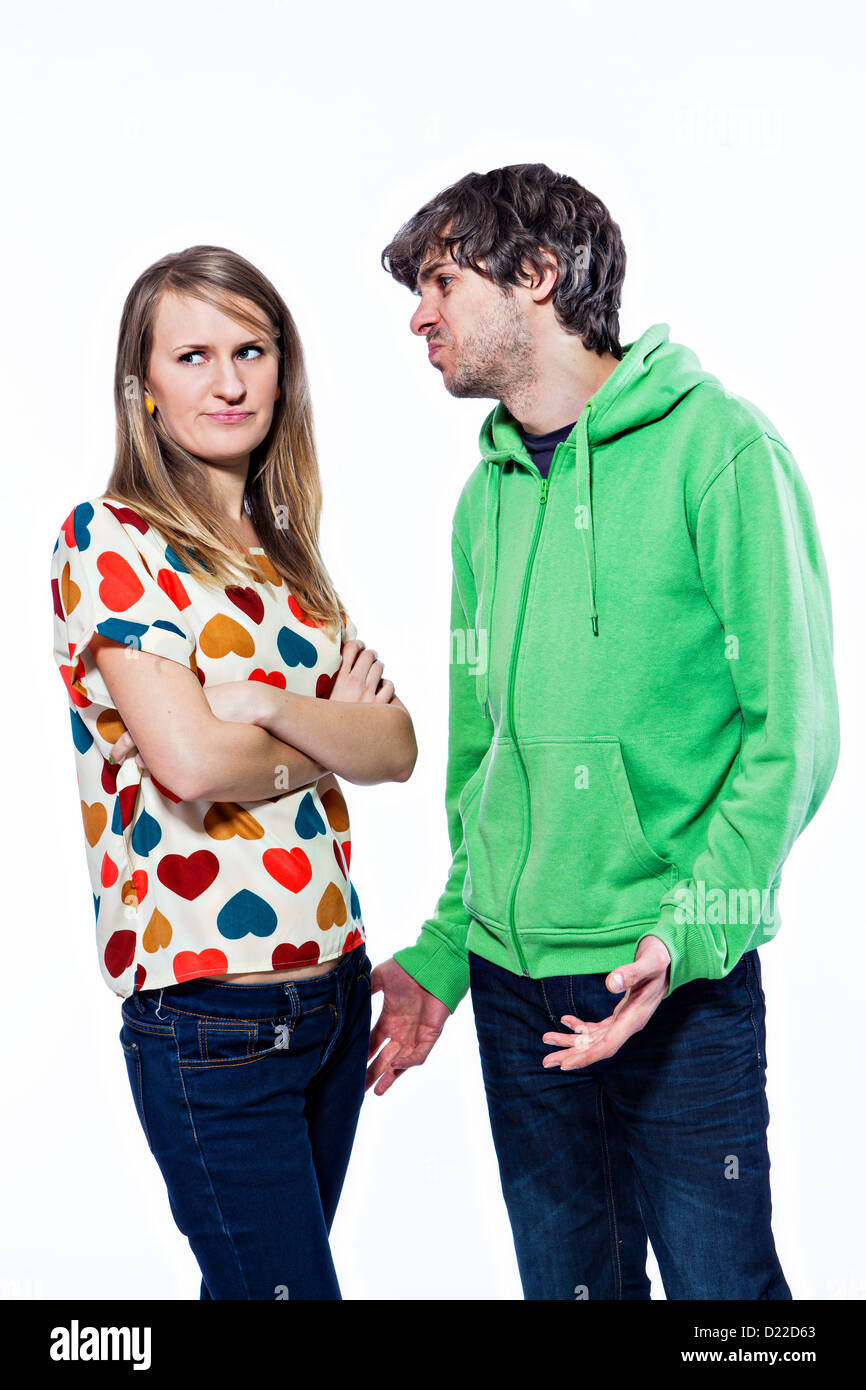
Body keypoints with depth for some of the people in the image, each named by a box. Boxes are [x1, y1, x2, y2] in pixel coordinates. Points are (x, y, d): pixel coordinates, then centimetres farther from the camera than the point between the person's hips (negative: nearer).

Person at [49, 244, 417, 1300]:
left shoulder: (280, 551, 12)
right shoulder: (110, 538, -8)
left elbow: (397, 746, 2)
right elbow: (192, 761, -20)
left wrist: (274, 708, -16)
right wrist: (332, 735, -2)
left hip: (333, 985, 7)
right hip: (208, 1012, -6)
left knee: (261, 1279, 17)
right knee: (284, 1285, 1)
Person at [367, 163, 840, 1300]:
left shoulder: (716, 448, -7)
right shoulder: (485, 497, 13)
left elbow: (792, 727, -11)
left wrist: (689, 933, -20)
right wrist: (444, 949, 11)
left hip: (678, 981, -6)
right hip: (512, 983, 6)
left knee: (717, 1276, 3)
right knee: (567, 1278, 15)